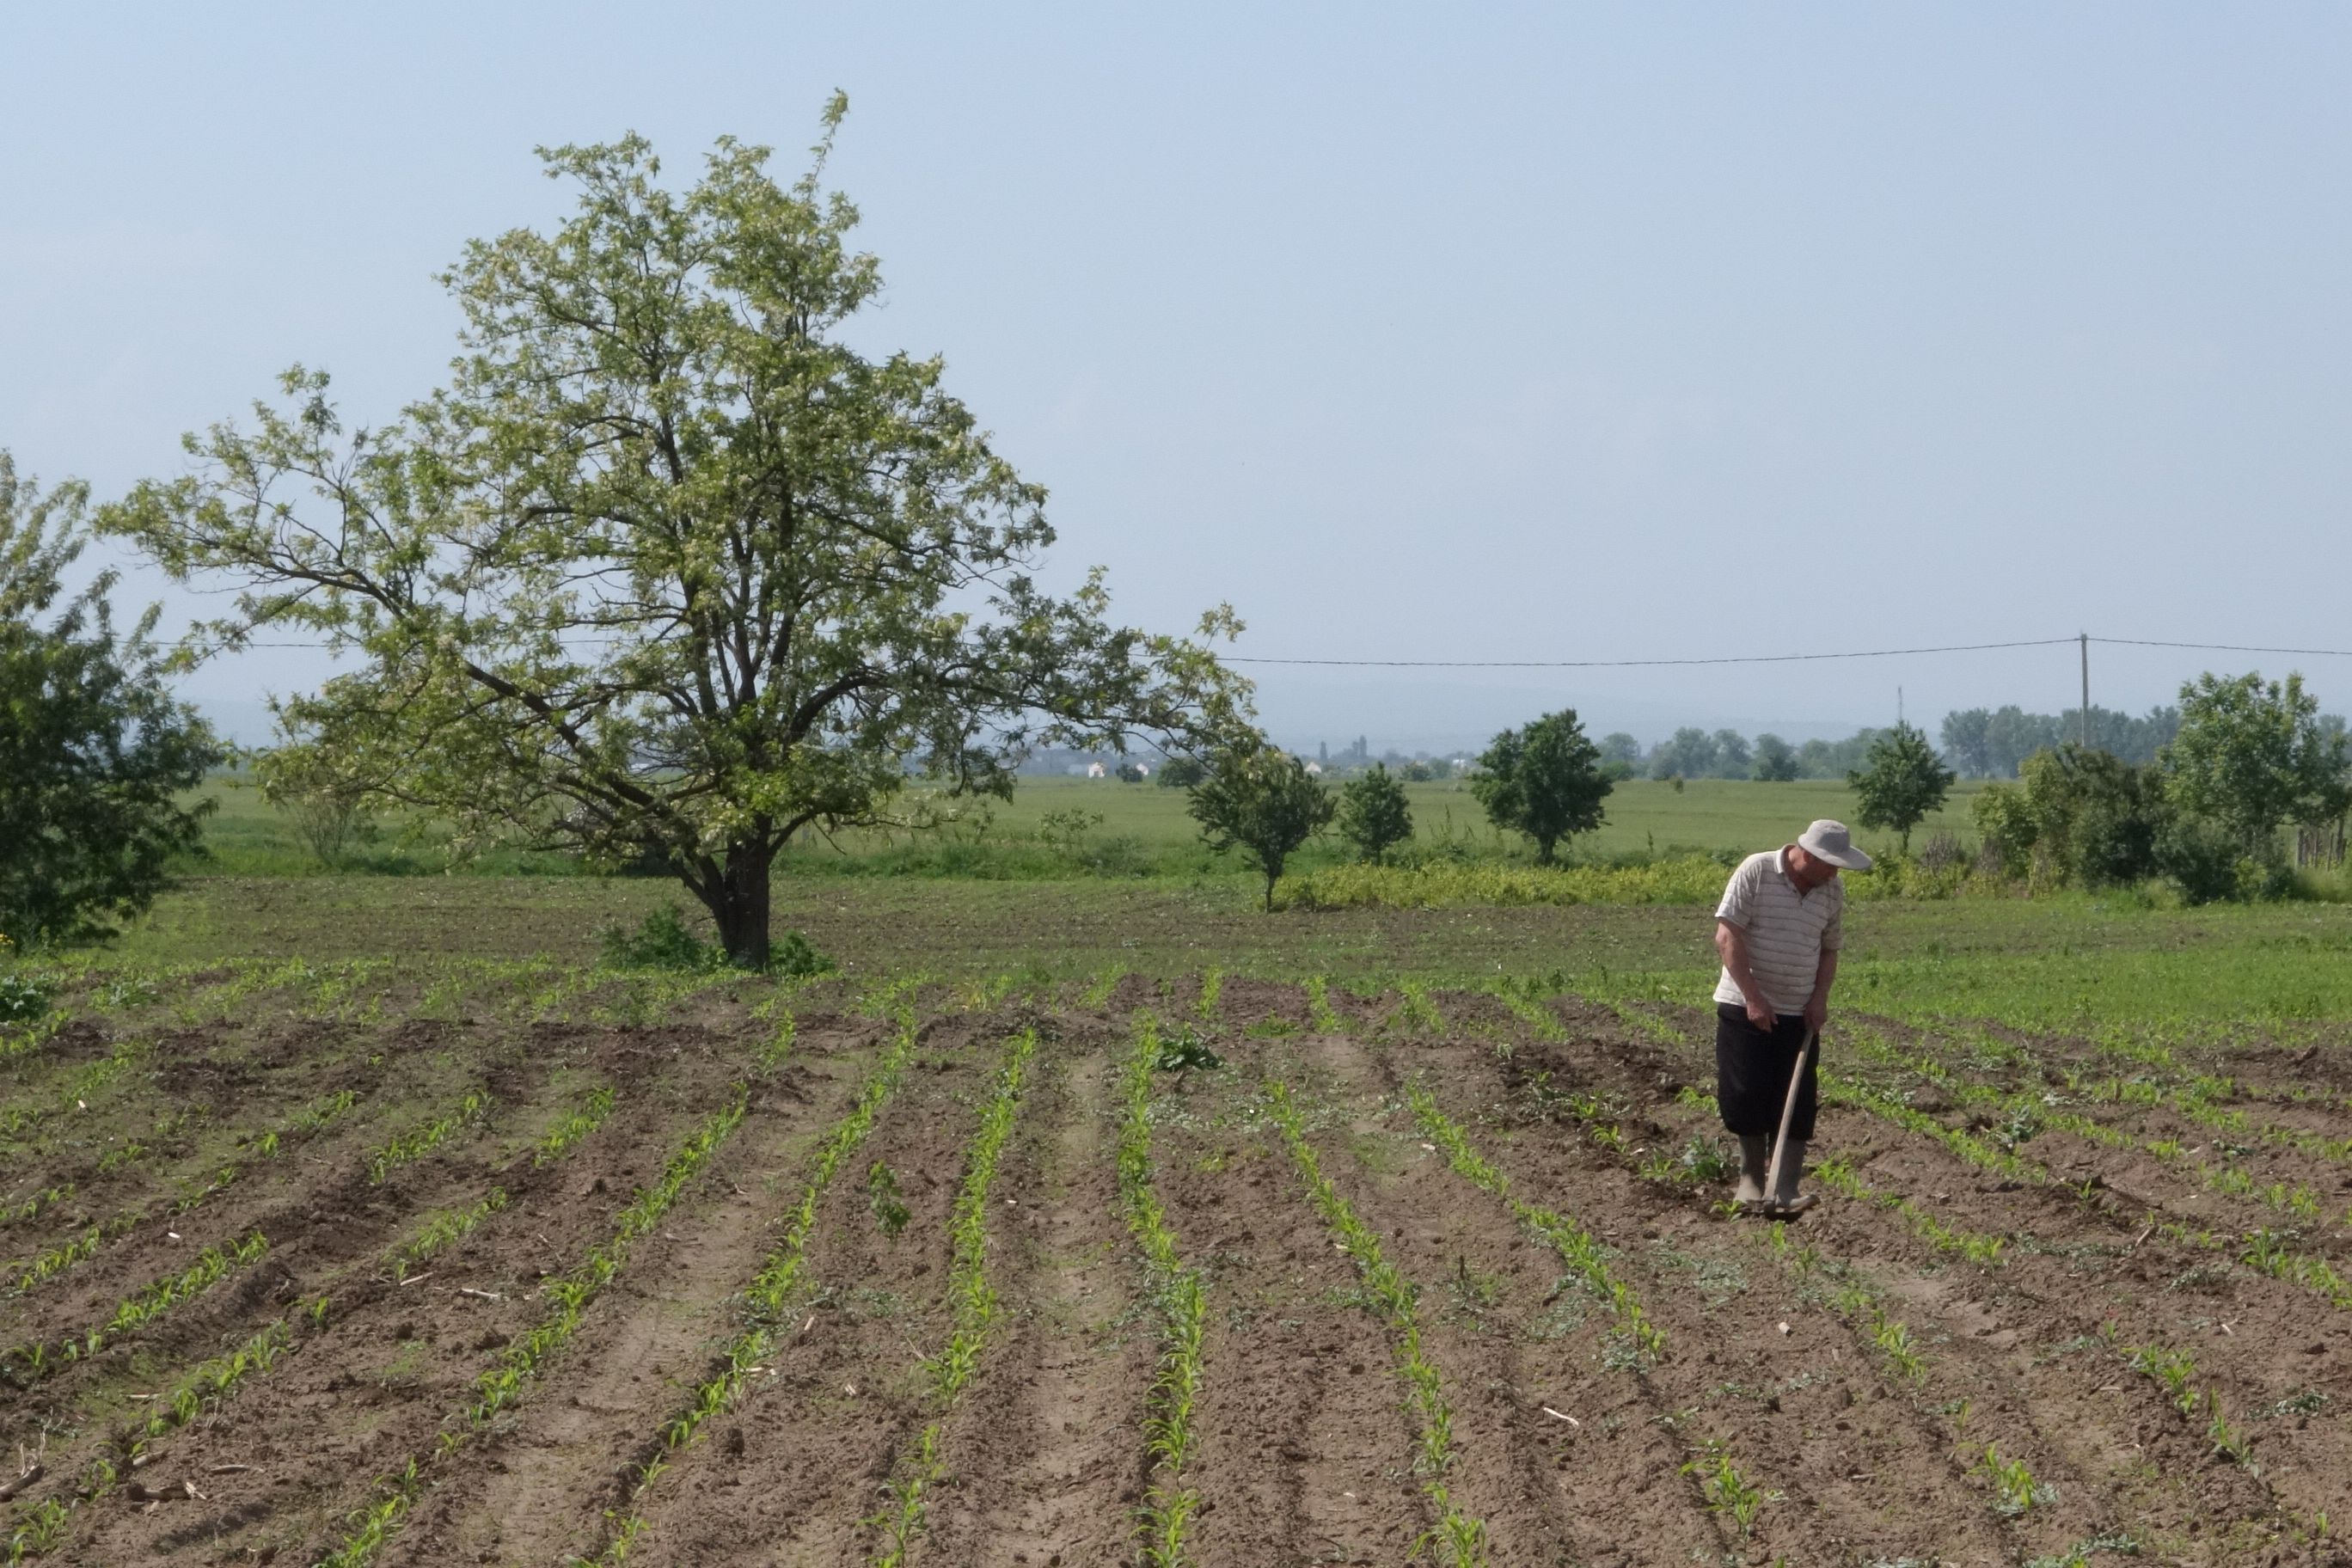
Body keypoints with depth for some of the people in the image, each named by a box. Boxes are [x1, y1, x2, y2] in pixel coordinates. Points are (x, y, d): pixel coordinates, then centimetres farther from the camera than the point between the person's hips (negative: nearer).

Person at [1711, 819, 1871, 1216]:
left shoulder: (1832, 892, 3)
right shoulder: (1756, 872, -11)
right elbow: (1727, 936, -14)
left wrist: (1820, 997, -2)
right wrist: (1753, 997, -19)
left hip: (1798, 1014, 4)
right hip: (1744, 1008, -4)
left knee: (1796, 1102, -3)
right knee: (1745, 1094, -2)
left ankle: (1785, 1190, -3)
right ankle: (1751, 1175, 17)